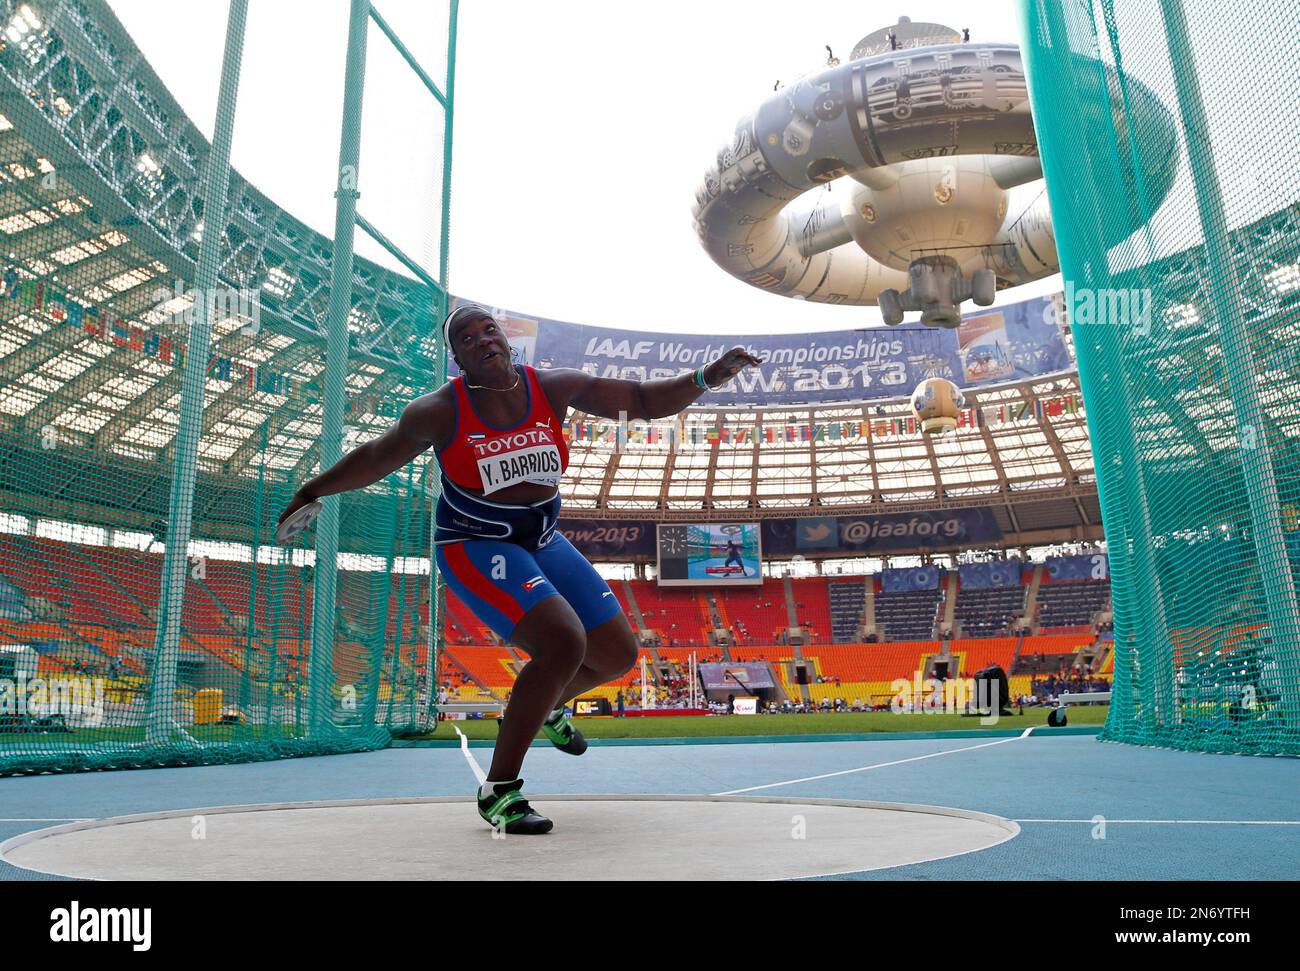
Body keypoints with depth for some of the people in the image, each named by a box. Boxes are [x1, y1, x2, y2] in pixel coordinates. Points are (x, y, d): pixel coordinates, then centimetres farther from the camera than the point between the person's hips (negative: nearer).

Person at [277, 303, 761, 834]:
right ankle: (498, 790, -14)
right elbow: (376, 458, 0)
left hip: (540, 542, 6)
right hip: (475, 549, -6)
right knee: (564, 643, -28)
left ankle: (543, 709, 41)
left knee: (618, 654, 9)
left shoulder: (554, 387, -7)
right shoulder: (440, 411, -14)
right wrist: (312, 490, 7)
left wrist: (706, 377, -16)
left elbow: (644, 400, -3)